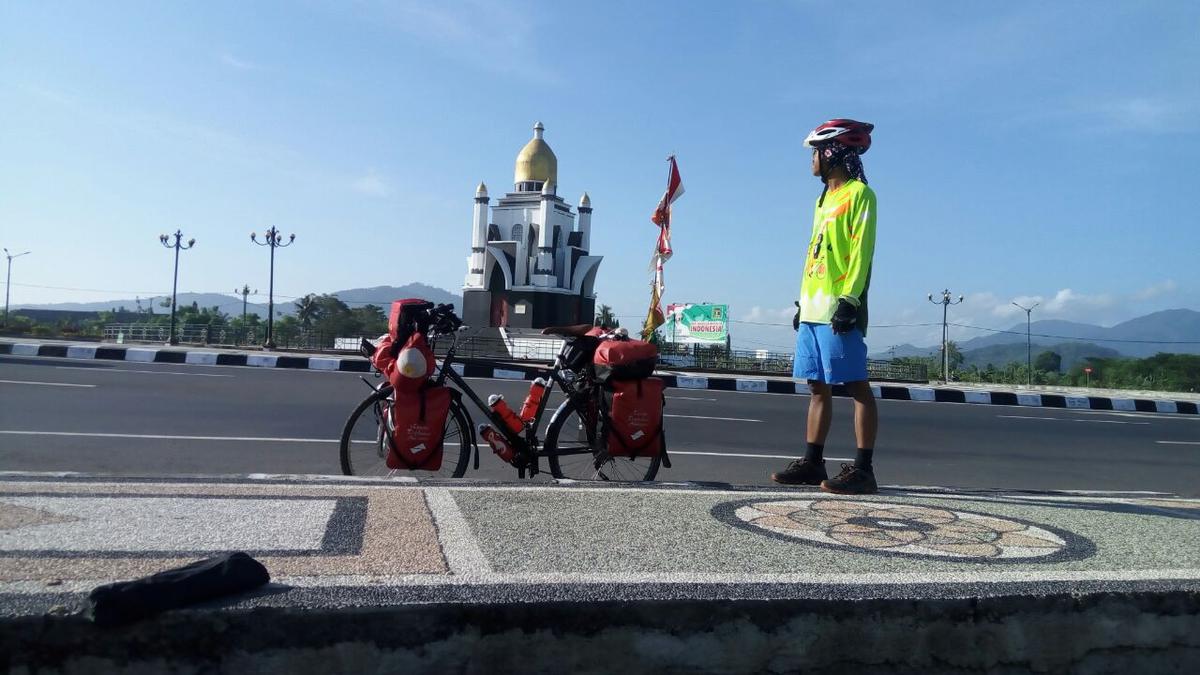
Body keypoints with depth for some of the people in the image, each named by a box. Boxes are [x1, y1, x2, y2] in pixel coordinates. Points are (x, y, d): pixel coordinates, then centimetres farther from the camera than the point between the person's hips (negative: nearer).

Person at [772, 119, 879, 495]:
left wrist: (850, 300, -20)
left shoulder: (859, 194, -2)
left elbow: (861, 252, -11)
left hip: (839, 309, -9)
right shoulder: (823, 200, 23)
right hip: (813, 309, 9)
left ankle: (863, 469, -7)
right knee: (818, 387, 9)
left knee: (856, 385, -8)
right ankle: (813, 463, 14)